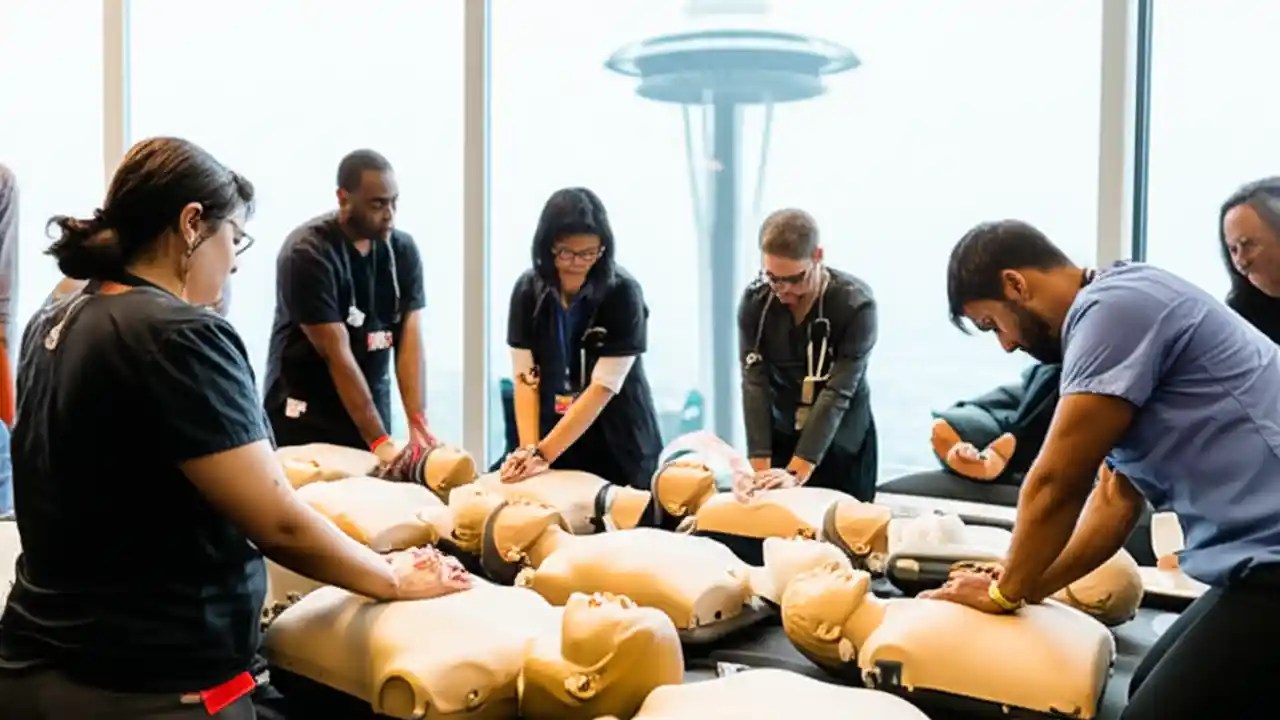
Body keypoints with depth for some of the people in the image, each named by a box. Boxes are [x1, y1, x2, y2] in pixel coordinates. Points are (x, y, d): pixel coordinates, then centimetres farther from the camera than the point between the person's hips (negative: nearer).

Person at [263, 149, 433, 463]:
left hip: (370, 407, 5)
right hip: (304, 419, -4)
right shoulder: (308, 253, -17)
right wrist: (380, 441, -24)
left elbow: (410, 340, -8)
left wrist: (418, 423, -21)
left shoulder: (403, 249, -2)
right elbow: (337, 354, -21)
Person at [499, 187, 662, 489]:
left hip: (619, 447, -3)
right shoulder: (528, 290, -4)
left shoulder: (623, 294, -16)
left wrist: (543, 453, -24)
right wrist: (529, 450, -19)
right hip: (554, 443, 3)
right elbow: (525, 377, -6)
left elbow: (602, 387, -20)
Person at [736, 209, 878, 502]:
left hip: (843, 444, -2)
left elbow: (837, 393, -26)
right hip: (781, 438, 3)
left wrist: (796, 474, -33)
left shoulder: (856, 304, -21)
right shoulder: (755, 301, -11)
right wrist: (760, 467, -26)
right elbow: (754, 384, -17)